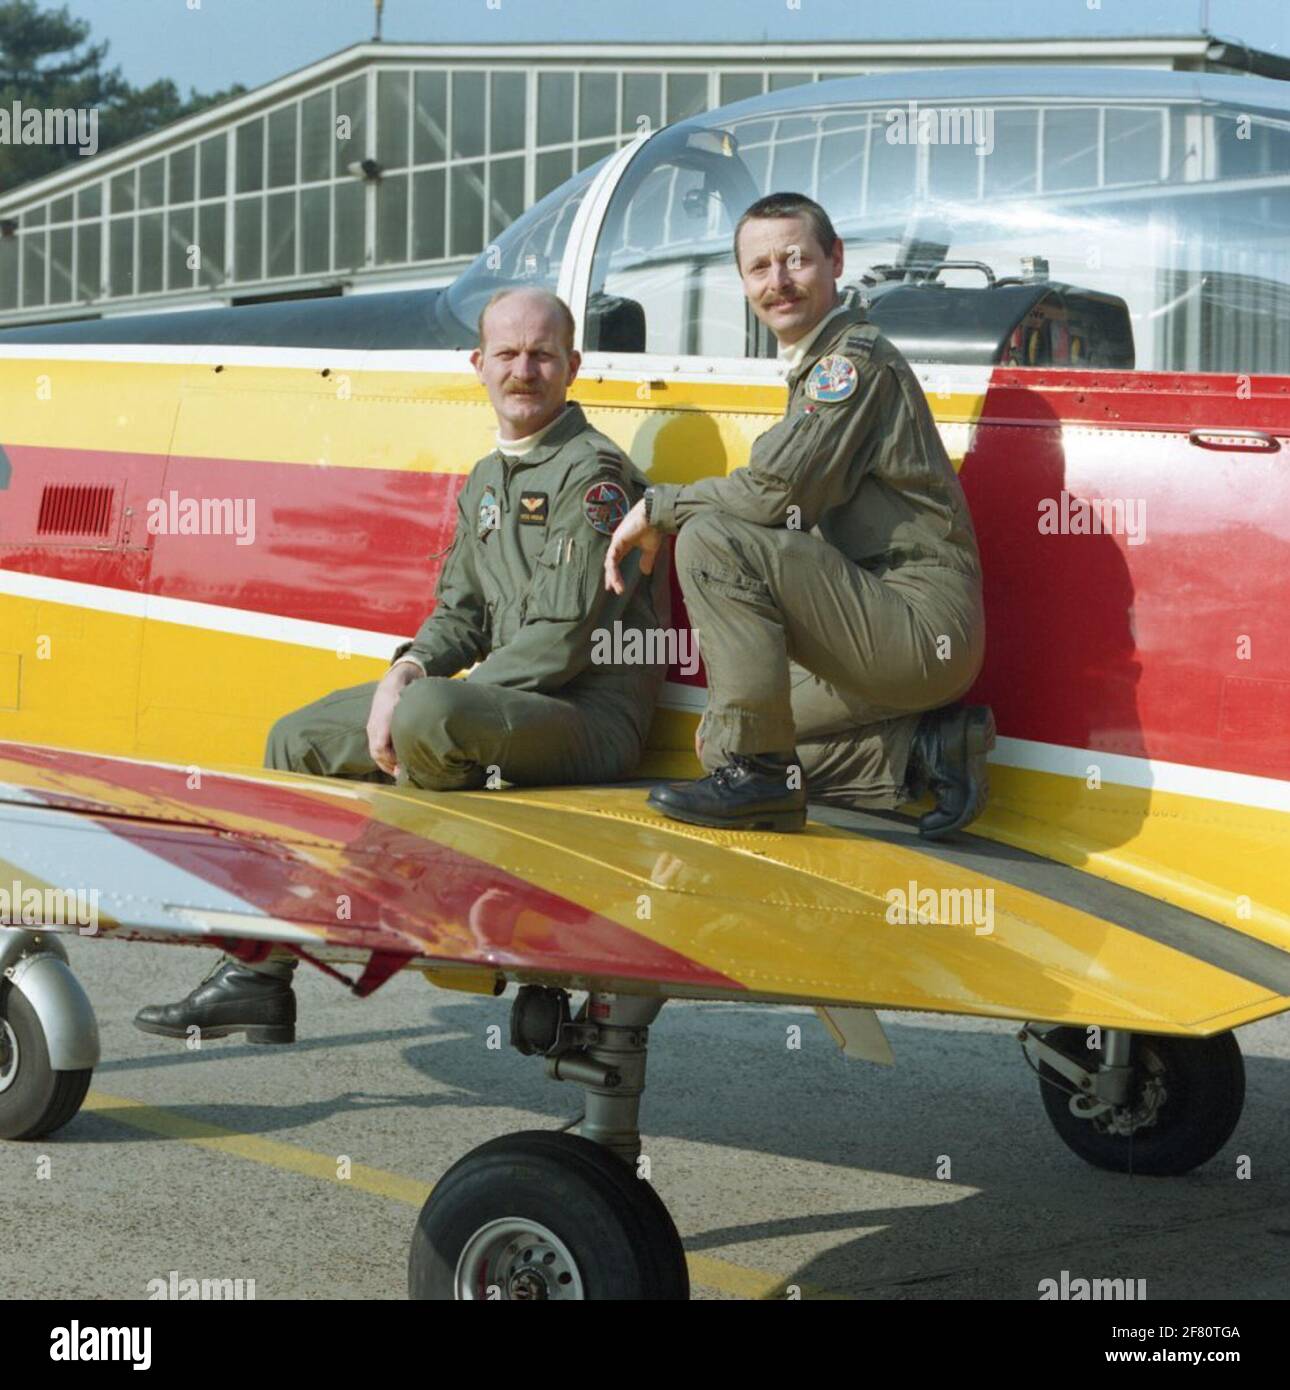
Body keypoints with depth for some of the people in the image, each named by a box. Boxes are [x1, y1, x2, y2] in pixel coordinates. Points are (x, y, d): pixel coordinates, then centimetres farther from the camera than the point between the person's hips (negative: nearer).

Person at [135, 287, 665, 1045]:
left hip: (589, 716, -10)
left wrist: (424, 698, -17)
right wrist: (409, 668, -4)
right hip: (504, 699, 10)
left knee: (426, 719, -38)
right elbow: (460, 612, 20)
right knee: (299, 740, 10)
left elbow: (565, 637, -19)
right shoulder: (486, 482, 19)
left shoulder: (594, 472, -11)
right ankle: (259, 971, 8)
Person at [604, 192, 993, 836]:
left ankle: (760, 779, -18)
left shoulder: (856, 358, -11)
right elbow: (801, 518, 23)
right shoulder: (815, 370, 20)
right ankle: (921, 752, 10)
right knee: (726, 737, 18)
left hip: (922, 623, -11)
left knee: (710, 540, -22)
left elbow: (776, 492, -23)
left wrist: (658, 505, -8)